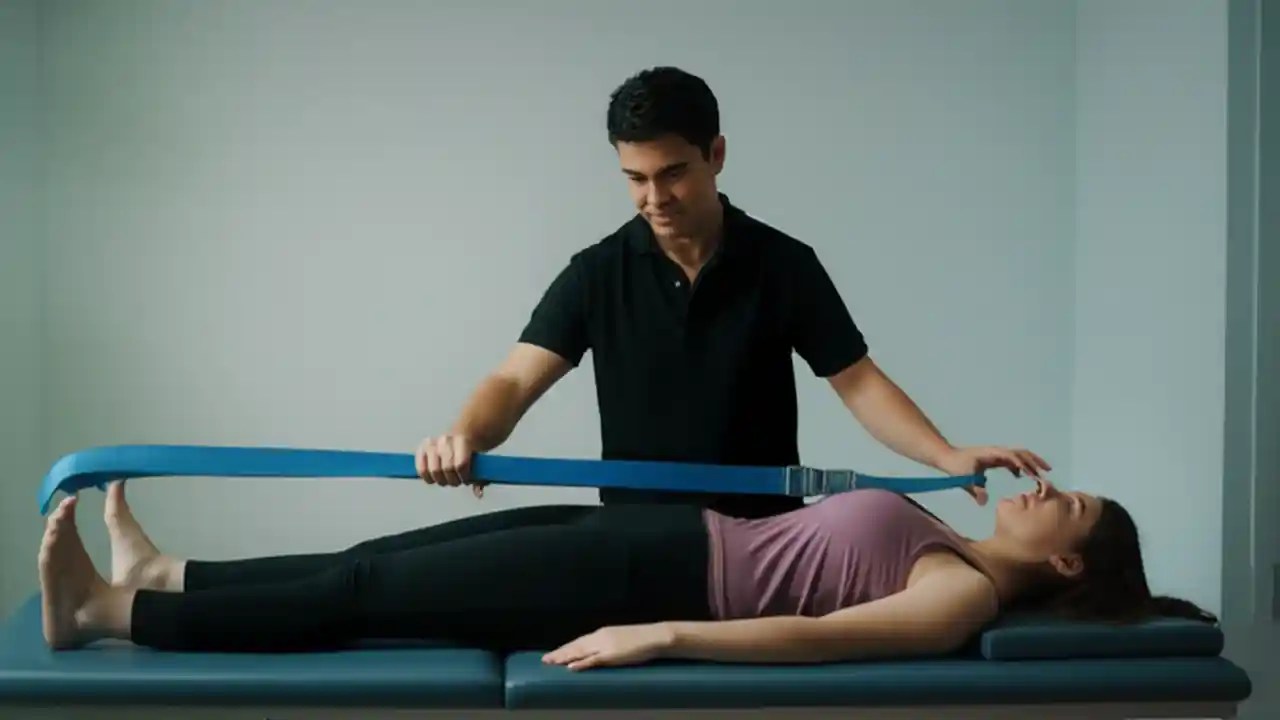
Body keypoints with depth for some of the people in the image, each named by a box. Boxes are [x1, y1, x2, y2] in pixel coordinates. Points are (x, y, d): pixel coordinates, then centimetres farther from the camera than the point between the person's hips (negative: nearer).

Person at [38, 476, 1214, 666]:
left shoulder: (966, 595, -13)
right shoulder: (950, 552, 14)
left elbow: (814, 637, -23)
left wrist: (658, 636, -27)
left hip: (669, 579, -8)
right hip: (673, 537, 8)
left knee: (370, 595, -6)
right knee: (378, 565, 8)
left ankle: (110, 612, 3)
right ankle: (158, 574, 21)